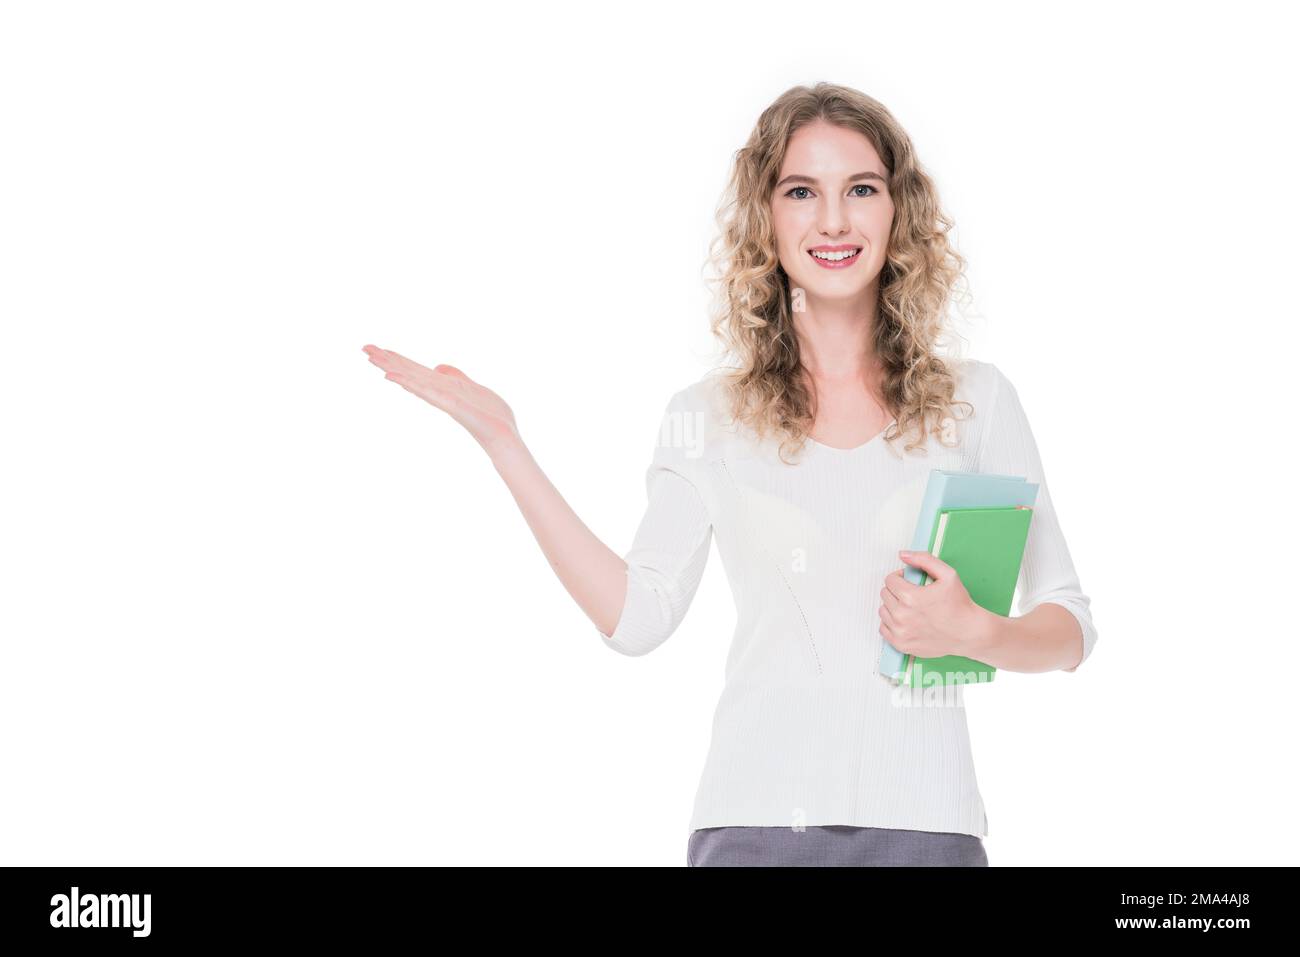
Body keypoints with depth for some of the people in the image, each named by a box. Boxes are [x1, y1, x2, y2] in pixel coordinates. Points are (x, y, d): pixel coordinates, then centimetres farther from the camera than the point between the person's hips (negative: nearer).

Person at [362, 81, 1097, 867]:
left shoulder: (976, 400, 6)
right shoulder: (708, 418, 8)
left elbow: (1070, 629, 8)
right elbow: (637, 616, -2)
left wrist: (975, 633, -13)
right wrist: (503, 442, -1)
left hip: (923, 822, 0)